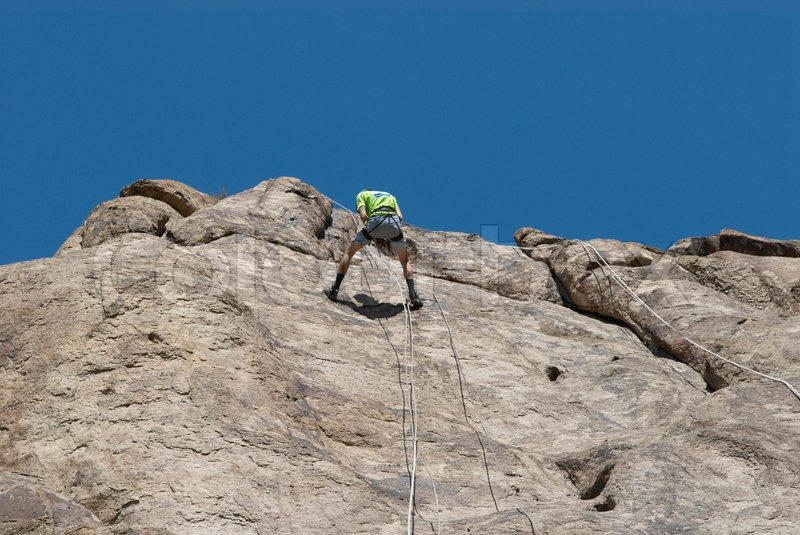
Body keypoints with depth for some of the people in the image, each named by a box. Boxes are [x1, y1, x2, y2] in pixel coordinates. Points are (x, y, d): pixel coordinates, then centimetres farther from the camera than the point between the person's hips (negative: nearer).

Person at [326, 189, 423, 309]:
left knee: (349, 252, 17)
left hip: (376, 220, -2)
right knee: (405, 261, 21)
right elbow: (400, 216, 19)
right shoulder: (390, 196, 37)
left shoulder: (362, 194, 27)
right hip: (394, 221, 2)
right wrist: (388, 235, 23)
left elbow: (363, 215, 8)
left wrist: (375, 235, 18)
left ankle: (334, 289, 13)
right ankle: (413, 296, 5)